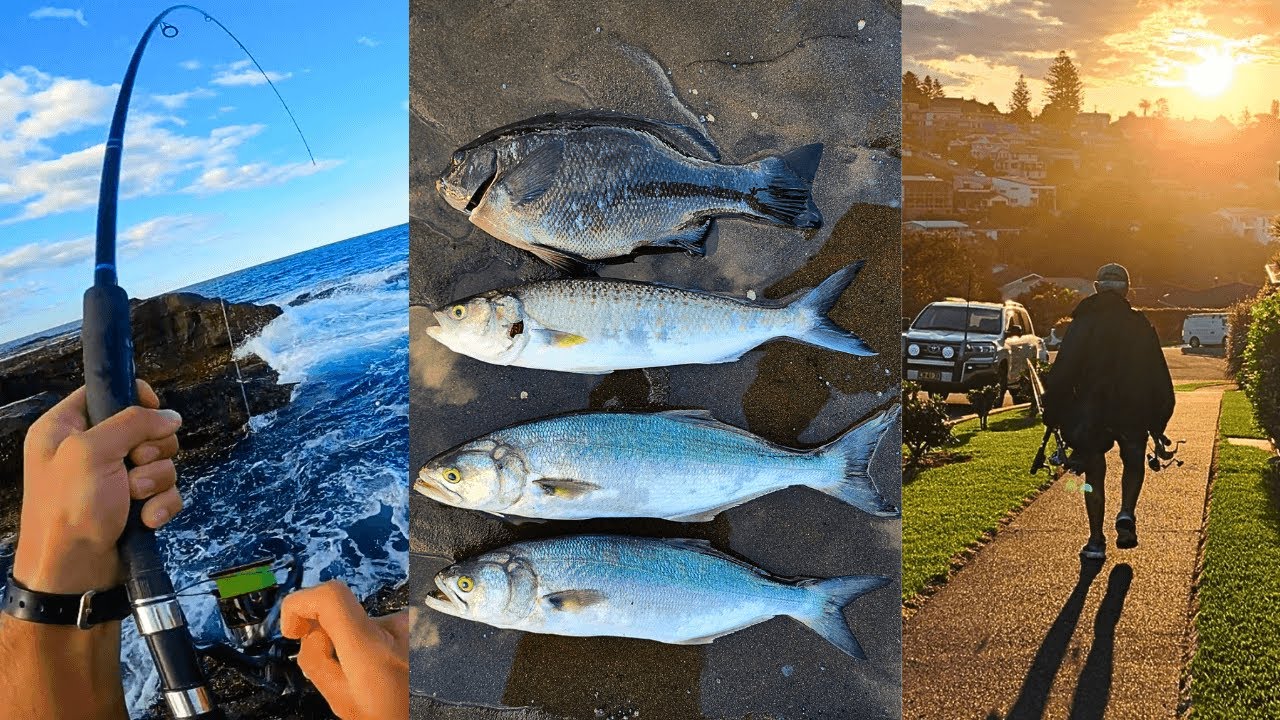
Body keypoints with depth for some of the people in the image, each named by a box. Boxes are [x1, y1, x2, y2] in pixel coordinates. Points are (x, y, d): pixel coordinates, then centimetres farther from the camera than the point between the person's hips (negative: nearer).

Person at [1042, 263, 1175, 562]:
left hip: (1090, 410, -1)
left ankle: (1096, 542, 9)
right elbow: (1159, 377, 5)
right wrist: (1157, 423, 11)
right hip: (1133, 411, 1)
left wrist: (1054, 415, -2)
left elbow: (1062, 372, -7)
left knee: (1094, 473, 8)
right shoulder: (1141, 325, 4)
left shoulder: (1084, 322, -2)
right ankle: (1126, 514, 0)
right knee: (1134, 463, 23)